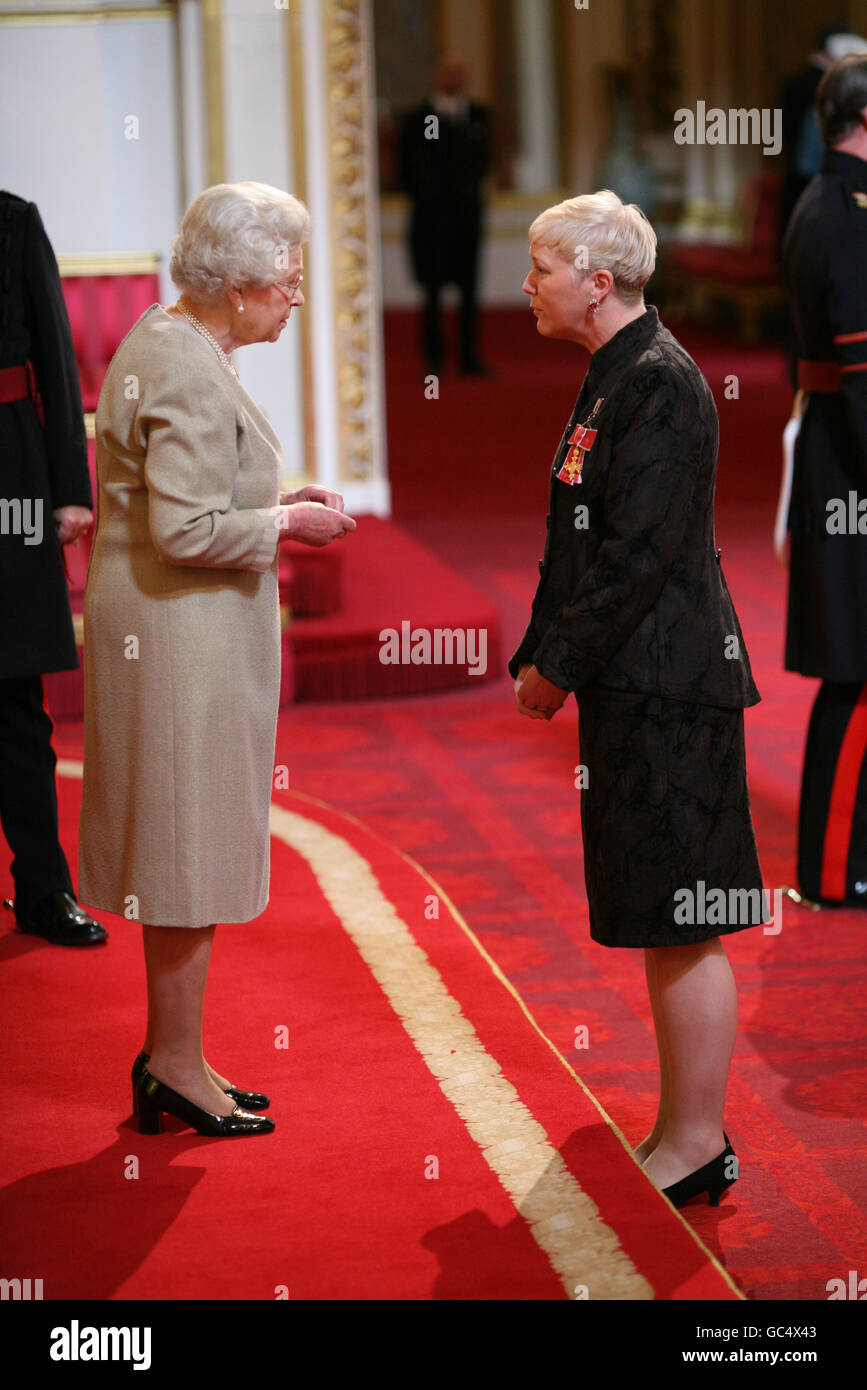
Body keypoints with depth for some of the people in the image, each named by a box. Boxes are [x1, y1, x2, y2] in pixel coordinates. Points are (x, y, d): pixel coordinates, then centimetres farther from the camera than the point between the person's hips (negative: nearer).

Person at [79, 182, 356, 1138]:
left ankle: (172, 1055, 24)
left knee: (186, 847, 15)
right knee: (188, 845, -1)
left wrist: (273, 501, 11)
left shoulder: (166, 341, 12)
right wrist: (288, 524, -13)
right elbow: (187, 531, -25)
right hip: (184, 637, -11)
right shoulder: (191, 376, -21)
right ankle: (176, 1066, 9)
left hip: (190, 633, 11)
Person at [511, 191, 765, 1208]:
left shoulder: (660, 383, -15)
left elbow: (641, 555, -20)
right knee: (662, 927, 14)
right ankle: (680, 1132, 21)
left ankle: (698, 1143, 3)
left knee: (682, 927, -4)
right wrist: (543, 660, 12)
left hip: (666, 690, -10)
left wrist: (557, 664, -13)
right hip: (634, 686, 10)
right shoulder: (613, 378, 15)